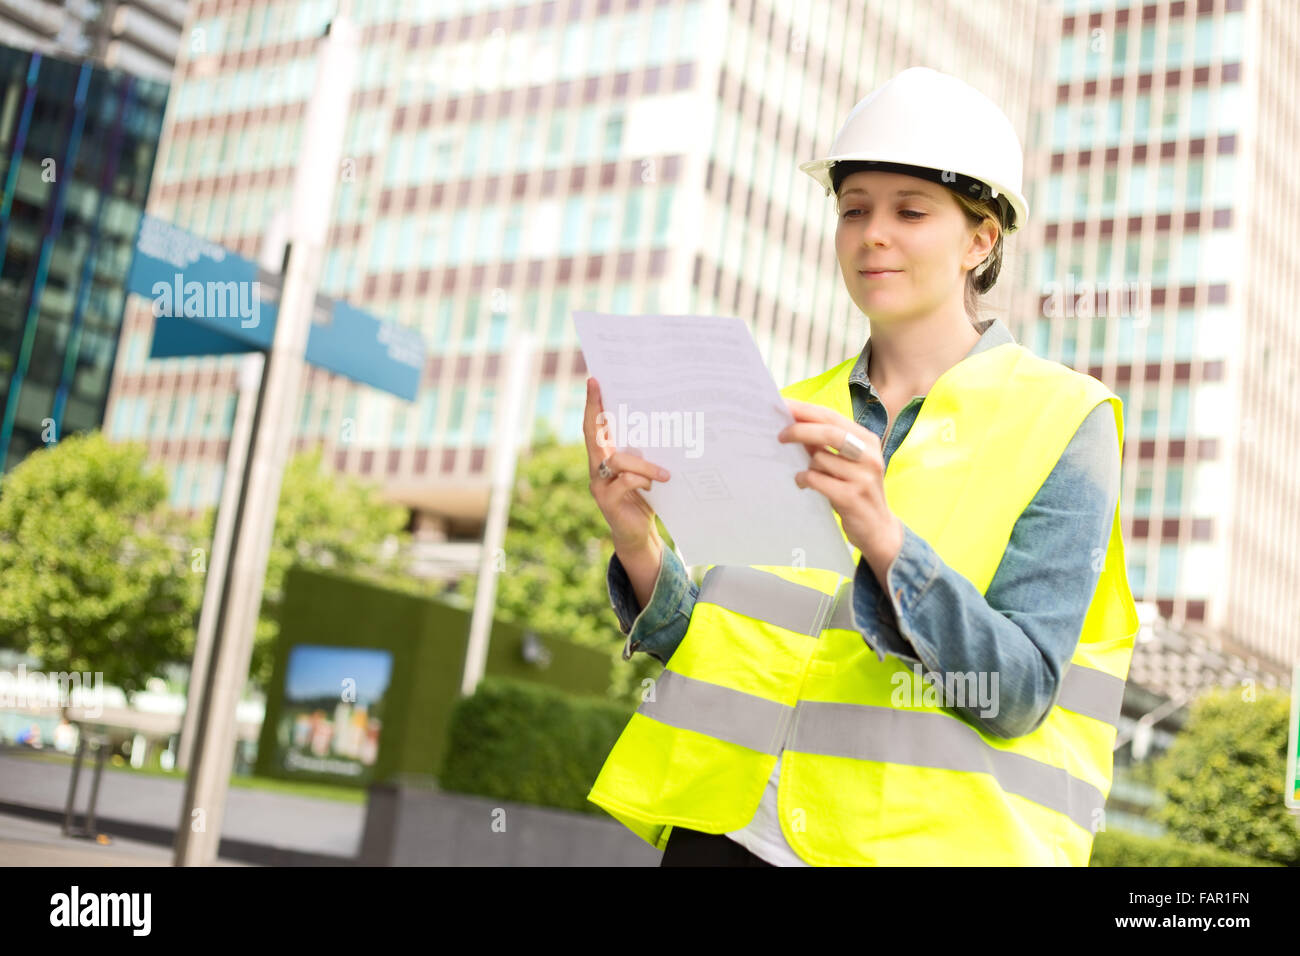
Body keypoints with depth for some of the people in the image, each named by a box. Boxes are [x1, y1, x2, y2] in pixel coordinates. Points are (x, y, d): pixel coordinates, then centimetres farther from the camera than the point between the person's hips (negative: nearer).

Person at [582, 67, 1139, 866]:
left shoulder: (1060, 421, -3)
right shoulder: (791, 416, 9)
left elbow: (1017, 692, -12)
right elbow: (720, 652, 6)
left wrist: (880, 535, -27)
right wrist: (639, 545, -12)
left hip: (915, 838, -3)